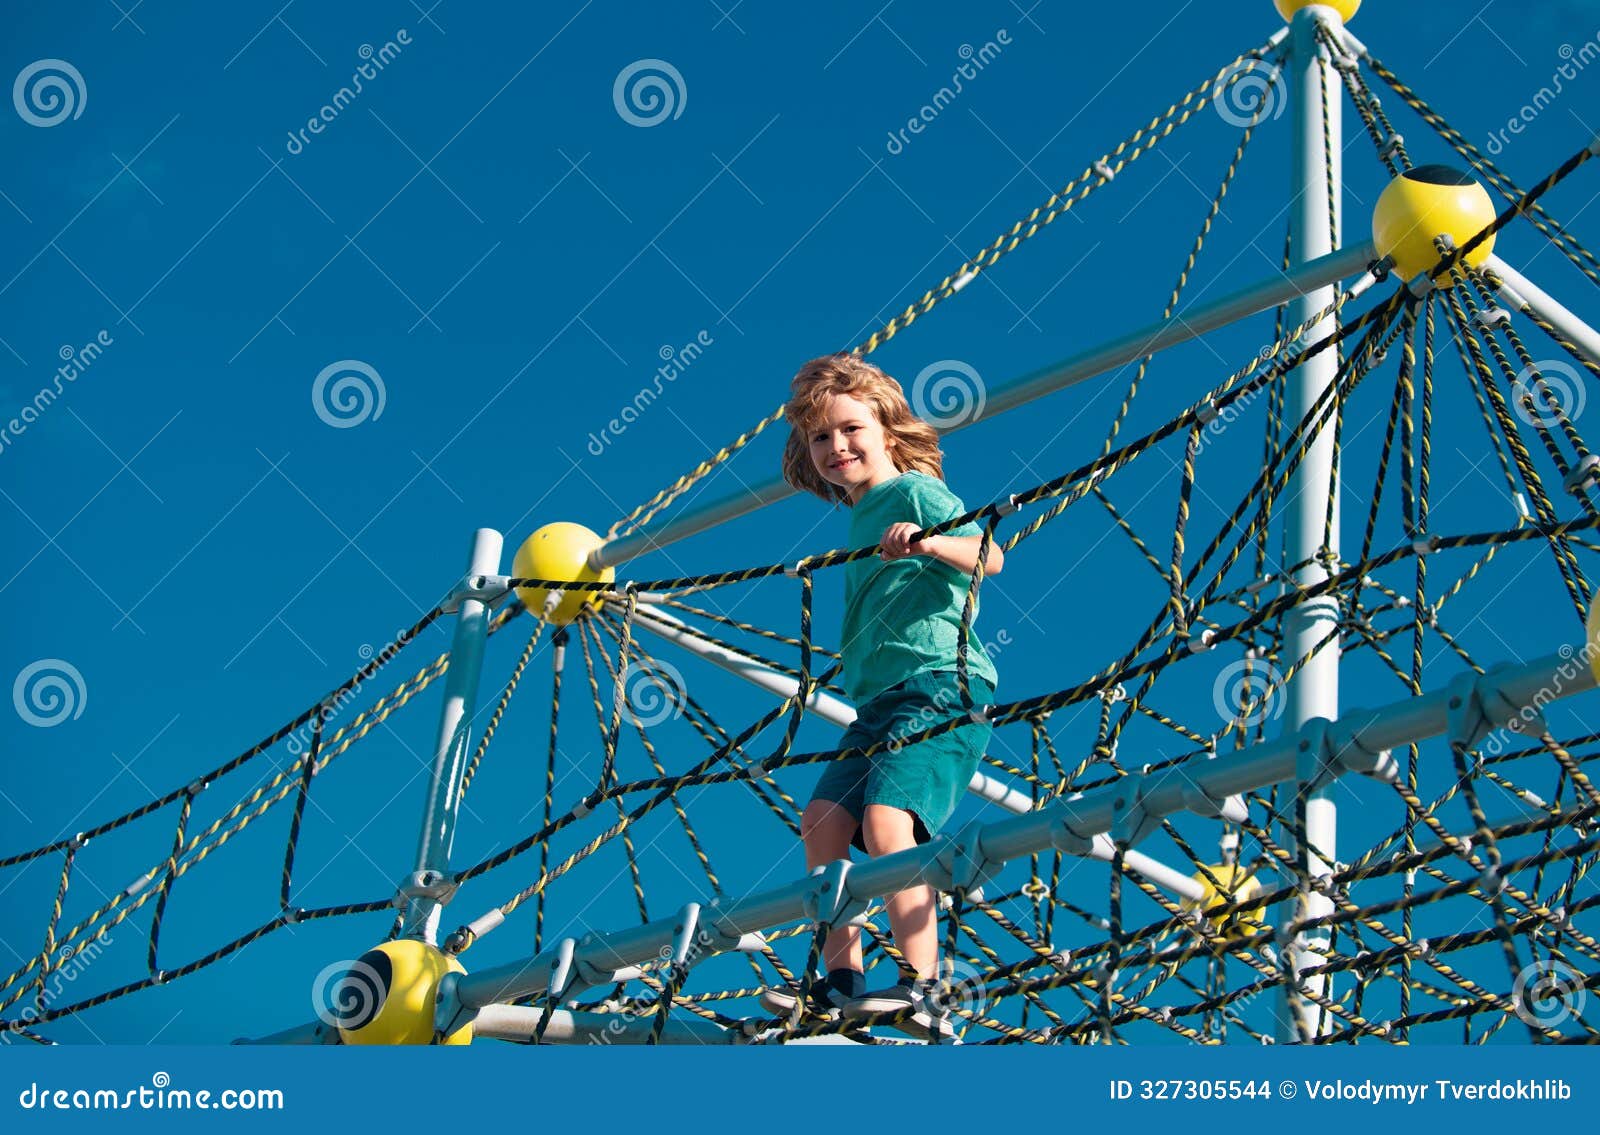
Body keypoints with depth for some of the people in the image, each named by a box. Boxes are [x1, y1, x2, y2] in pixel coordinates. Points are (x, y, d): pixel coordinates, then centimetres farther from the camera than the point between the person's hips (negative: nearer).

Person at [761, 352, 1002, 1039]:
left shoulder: (914, 490, -1)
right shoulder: (860, 517, 24)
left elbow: (990, 556, -17)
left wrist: (930, 541, -34)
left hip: (942, 686, -10)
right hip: (879, 700, 10)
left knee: (885, 821, -24)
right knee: (823, 822, 2)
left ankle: (922, 990, -25)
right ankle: (840, 983, 6)